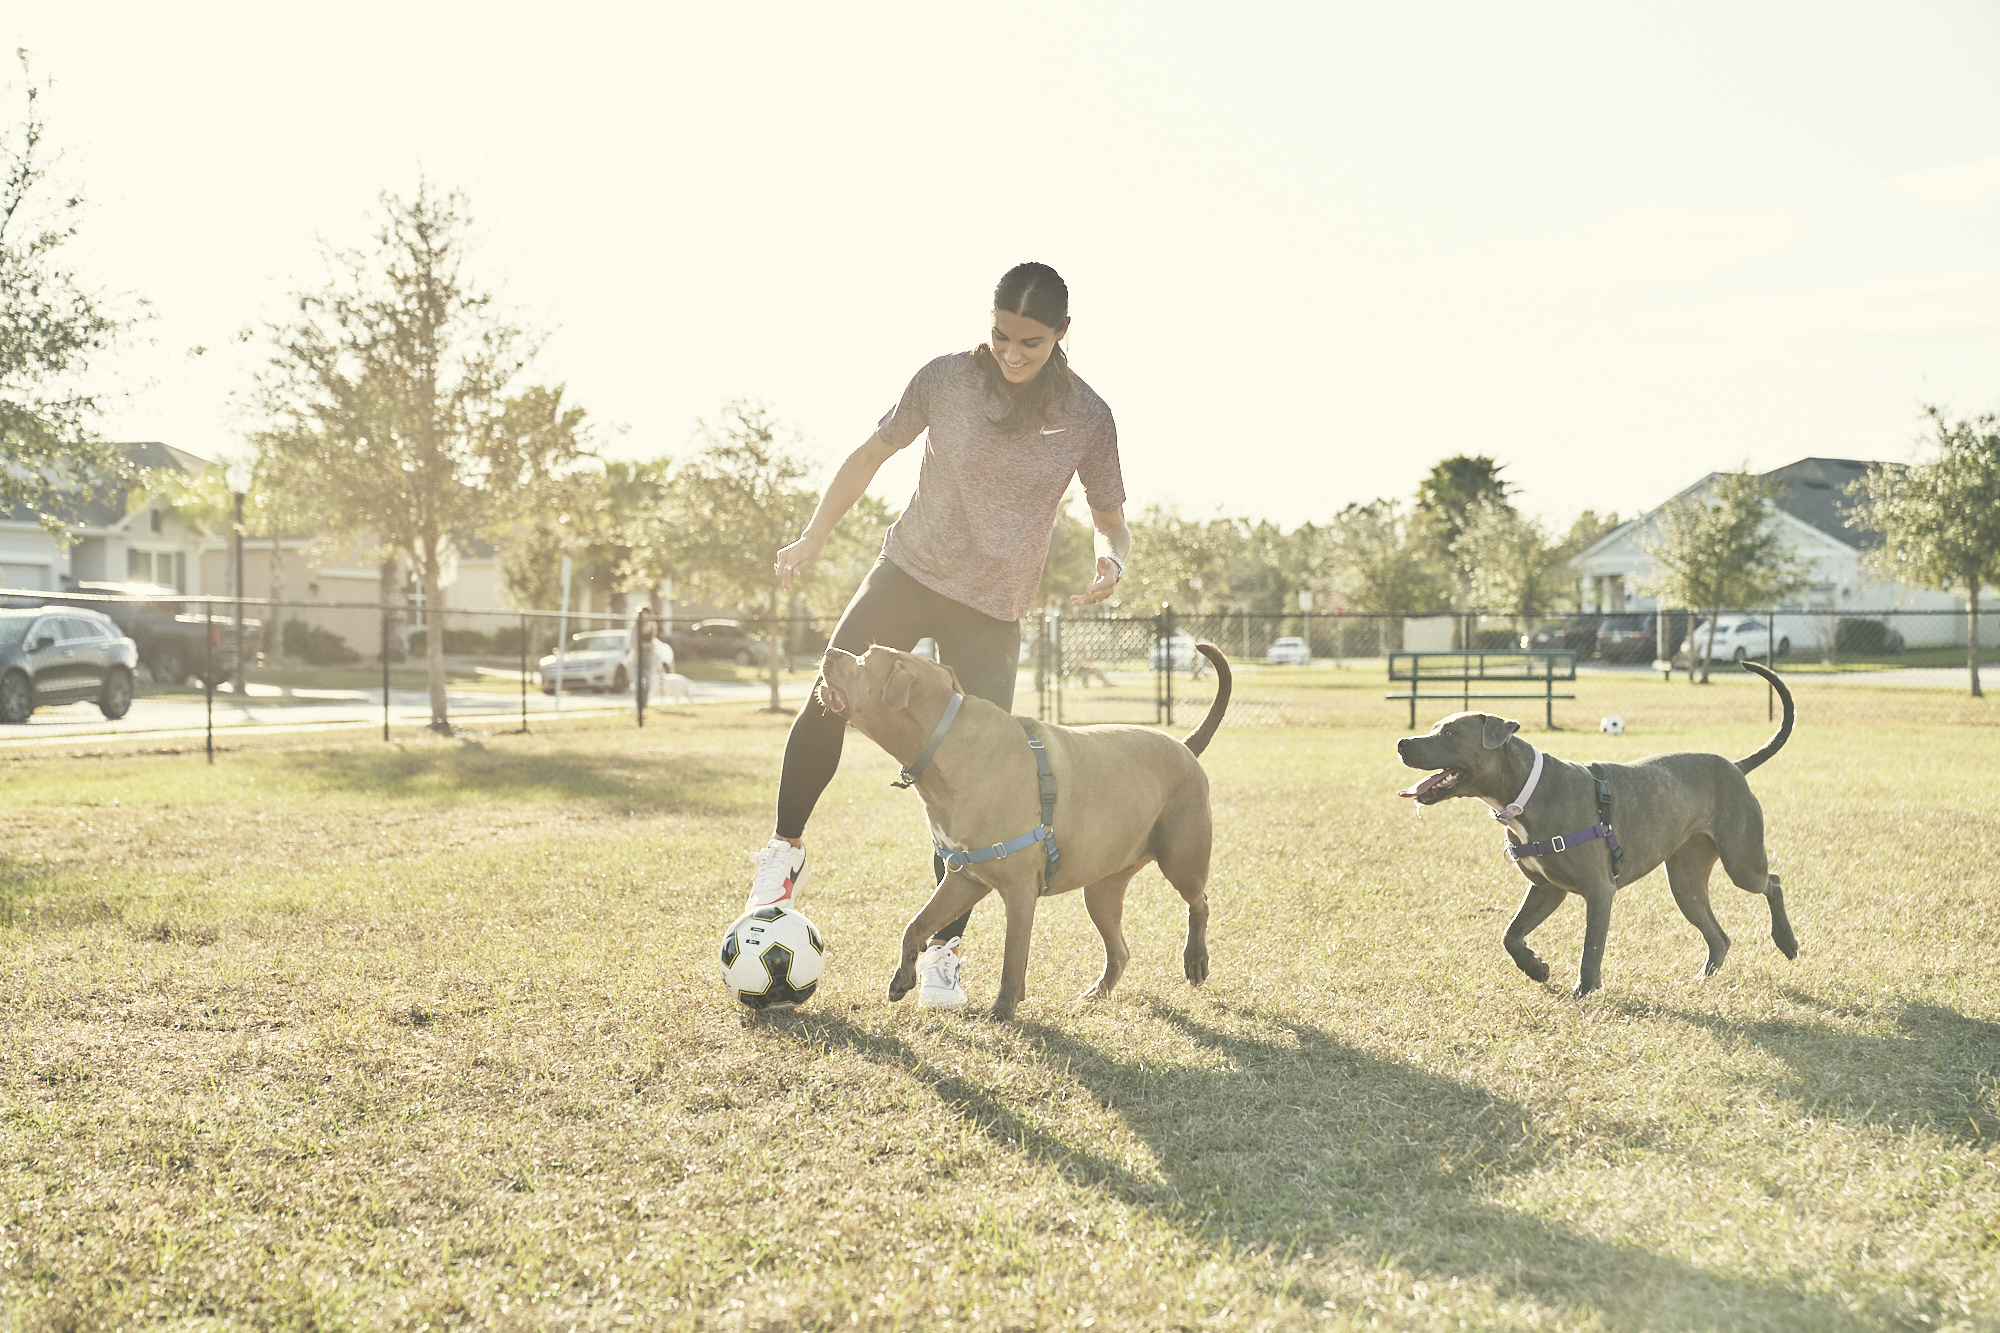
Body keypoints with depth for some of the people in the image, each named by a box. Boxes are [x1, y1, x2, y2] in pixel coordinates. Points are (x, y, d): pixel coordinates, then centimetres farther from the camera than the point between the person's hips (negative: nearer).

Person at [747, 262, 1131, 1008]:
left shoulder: (1087, 419, -6)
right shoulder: (946, 380, -6)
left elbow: (1109, 518, 2)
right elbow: (871, 456, 4)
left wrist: (1112, 558, -22)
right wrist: (812, 541, -4)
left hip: (993, 612, 0)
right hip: (908, 574, 0)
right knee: (829, 700, -20)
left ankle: (943, 950, 4)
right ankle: (785, 852, 3)